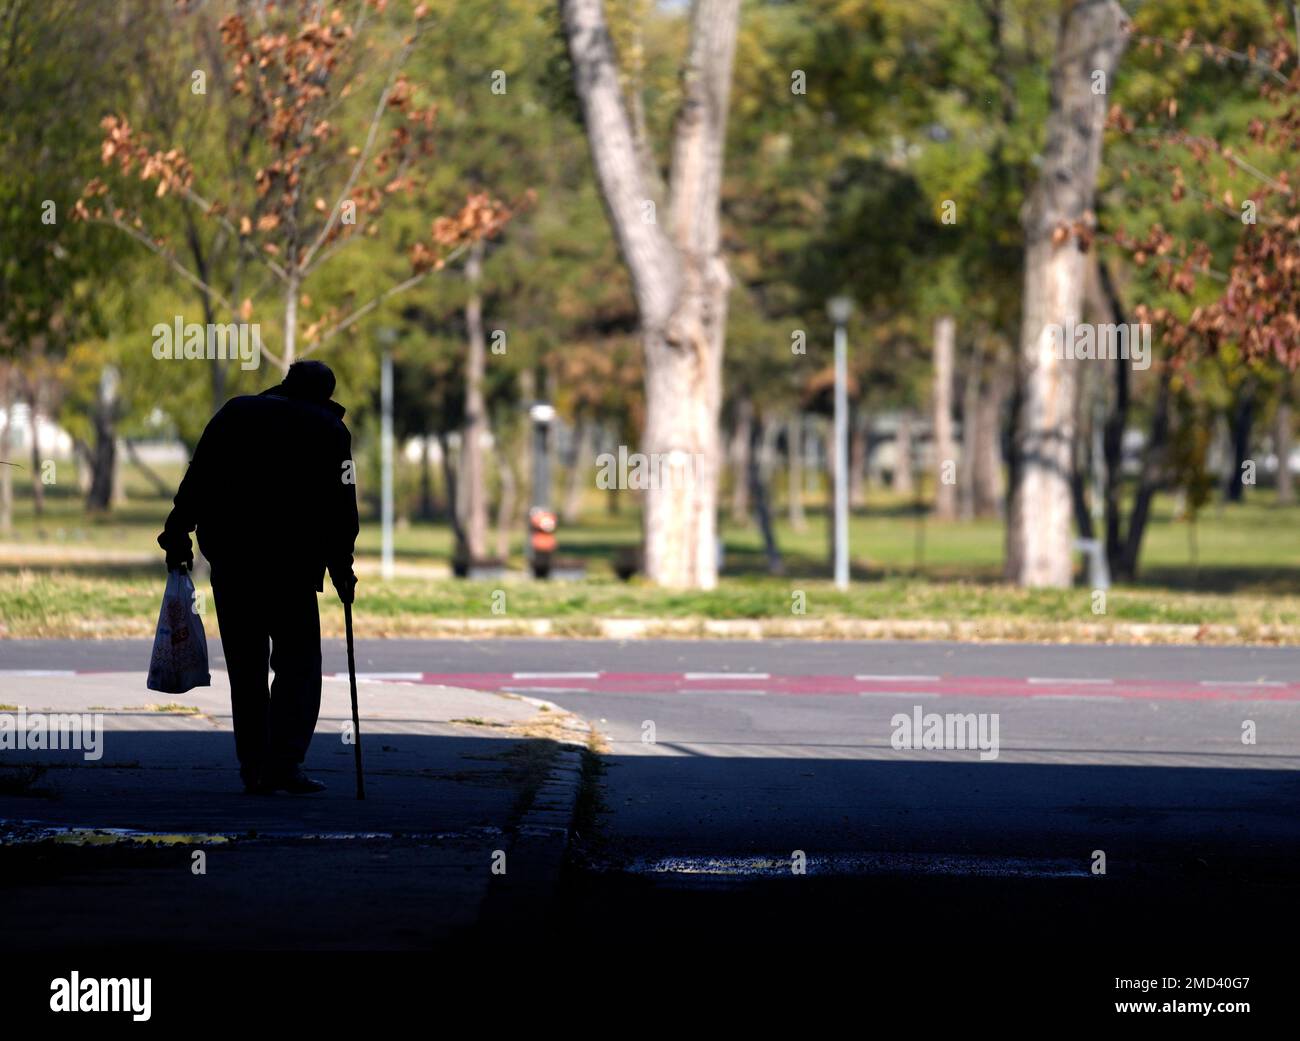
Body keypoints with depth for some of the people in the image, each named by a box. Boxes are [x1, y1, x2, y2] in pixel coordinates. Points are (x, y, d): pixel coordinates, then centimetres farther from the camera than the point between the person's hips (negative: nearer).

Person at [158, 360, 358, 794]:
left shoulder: (236, 412, 12)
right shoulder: (330, 430, 5)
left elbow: (196, 481, 6)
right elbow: (341, 507, 4)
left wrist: (177, 534, 9)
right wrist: (341, 568, 12)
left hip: (228, 561, 3)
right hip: (290, 564, -3)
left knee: (245, 666, 10)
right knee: (298, 664, 2)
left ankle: (253, 768, 8)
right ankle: (284, 763, -12)